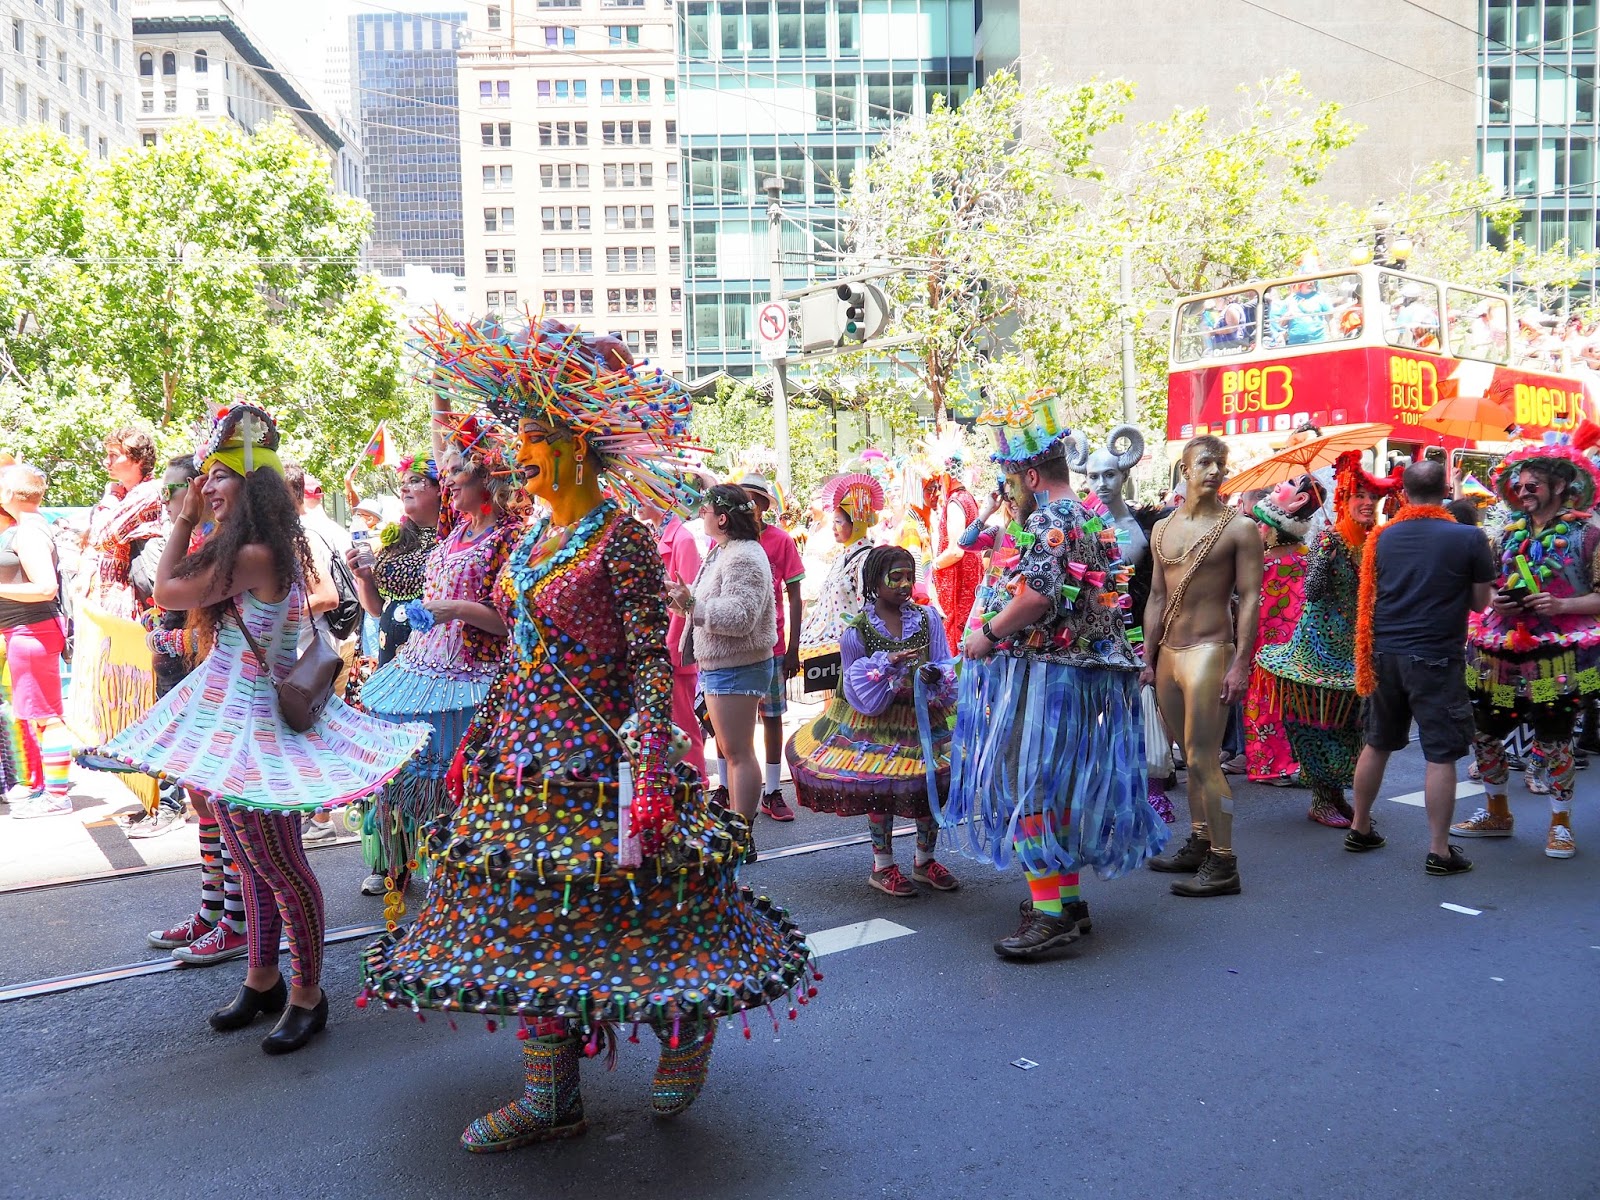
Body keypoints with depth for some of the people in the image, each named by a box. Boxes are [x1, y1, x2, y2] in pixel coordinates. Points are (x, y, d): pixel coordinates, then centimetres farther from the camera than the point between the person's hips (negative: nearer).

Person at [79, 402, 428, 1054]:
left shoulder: (253, 555, -21)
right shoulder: (269, 551, 8)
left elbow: (167, 591, -12)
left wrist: (184, 521, -2)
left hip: (252, 725, -10)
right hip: (236, 718, 10)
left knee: (281, 870, 1)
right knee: (254, 864, 19)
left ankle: (306, 996, 15)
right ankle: (263, 981, 32)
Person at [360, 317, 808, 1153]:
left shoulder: (618, 536, -13)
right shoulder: (531, 532, 10)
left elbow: (651, 660, -17)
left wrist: (650, 776, -23)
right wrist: (479, 739, 17)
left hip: (593, 762, -8)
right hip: (526, 760, 8)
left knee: (605, 916, 2)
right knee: (529, 922, 11)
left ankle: (689, 1023, 31)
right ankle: (549, 1100, 23)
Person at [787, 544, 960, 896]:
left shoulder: (928, 618, -3)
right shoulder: (856, 631, -10)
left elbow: (946, 665, 0)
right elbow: (861, 686, -7)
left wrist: (935, 674, -23)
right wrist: (889, 663, -22)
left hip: (925, 718, 3)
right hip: (876, 723, -3)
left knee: (931, 786, 6)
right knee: (882, 789, 1)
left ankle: (925, 861, 28)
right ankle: (882, 867, 19)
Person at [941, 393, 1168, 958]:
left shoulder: (1048, 519, -14)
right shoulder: (1093, 520, 16)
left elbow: (1037, 595, -28)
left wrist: (989, 632, -15)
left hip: (1045, 673, -10)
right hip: (1089, 672, 10)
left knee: (1030, 786, -6)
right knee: (1064, 785, 15)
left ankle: (1049, 915, -6)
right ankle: (1069, 900, 24)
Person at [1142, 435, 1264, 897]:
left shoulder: (1239, 528, -4)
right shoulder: (1163, 529, 13)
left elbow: (1250, 599, -8)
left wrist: (1240, 665, -15)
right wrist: (1149, 659, 13)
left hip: (1208, 651, -6)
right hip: (1168, 652, 6)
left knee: (1203, 759, -9)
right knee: (1191, 756, 13)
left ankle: (1223, 864, -4)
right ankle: (1198, 843, 23)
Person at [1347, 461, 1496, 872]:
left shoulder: (1384, 537, 2)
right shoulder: (1469, 538, -9)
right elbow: (1481, 602, 0)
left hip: (1384, 653, 5)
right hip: (1435, 657, -5)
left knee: (1376, 744, 17)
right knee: (1440, 756, 2)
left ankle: (1360, 830, 28)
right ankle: (1439, 851, 6)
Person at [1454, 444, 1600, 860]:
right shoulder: (1508, 534, 12)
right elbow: (1484, 588, 20)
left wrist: (1562, 605, -20)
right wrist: (1496, 603, 0)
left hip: (1557, 655, -5)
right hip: (1503, 651, 5)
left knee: (1554, 740, 2)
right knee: (1485, 732, 9)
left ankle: (1560, 824, 20)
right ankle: (1496, 813, 28)